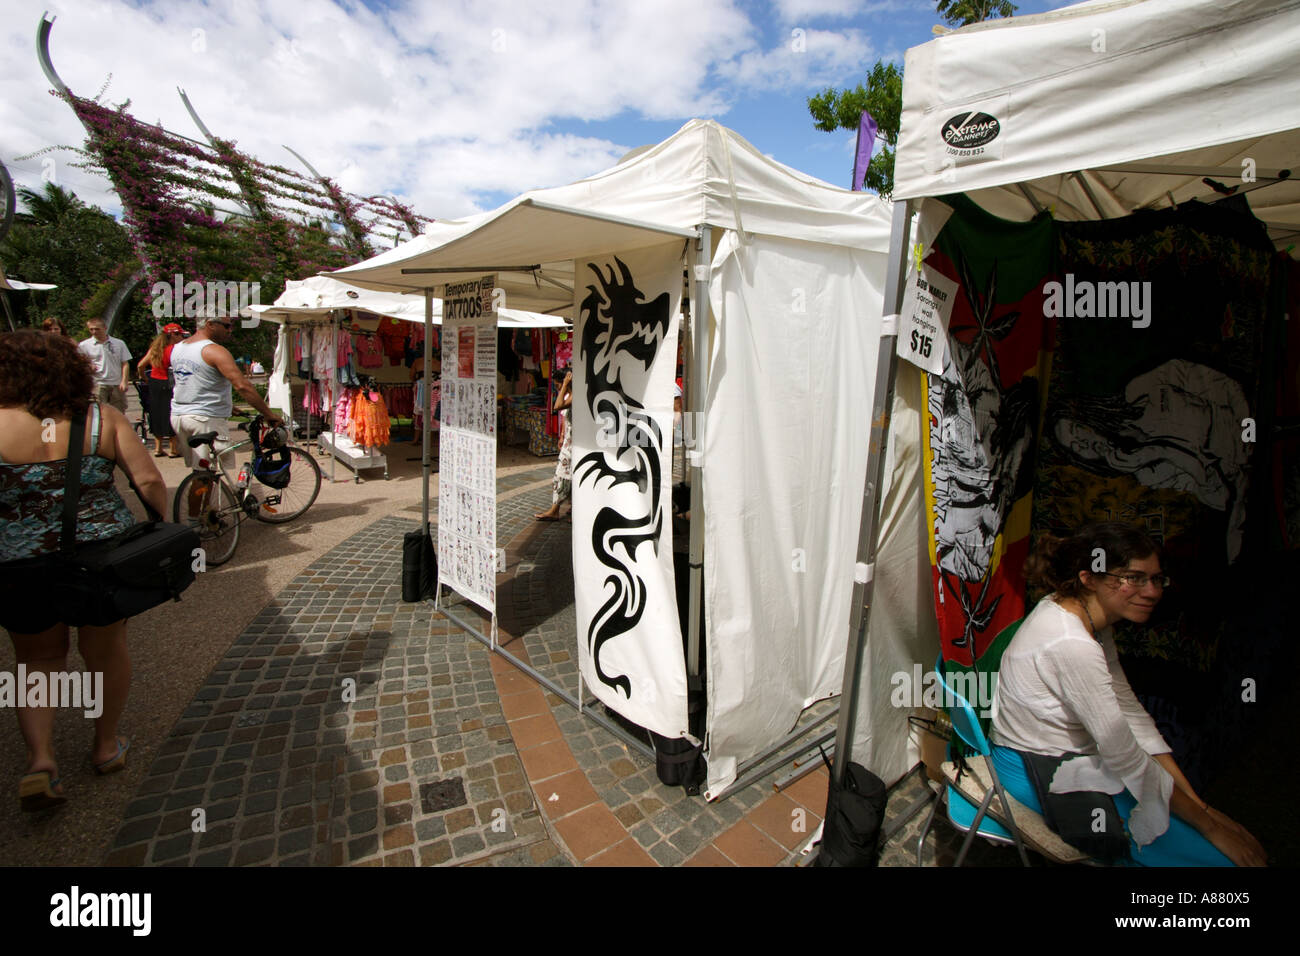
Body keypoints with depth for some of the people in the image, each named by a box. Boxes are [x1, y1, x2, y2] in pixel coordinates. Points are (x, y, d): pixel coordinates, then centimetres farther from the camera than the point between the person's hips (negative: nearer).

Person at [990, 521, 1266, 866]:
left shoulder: (1094, 622, 1)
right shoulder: (1071, 643, -29)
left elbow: (1131, 710, 5)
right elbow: (1127, 759, -22)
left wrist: (1198, 802, 2)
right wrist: (1208, 825, -9)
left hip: (1073, 756, 9)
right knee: (1215, 854, -4)